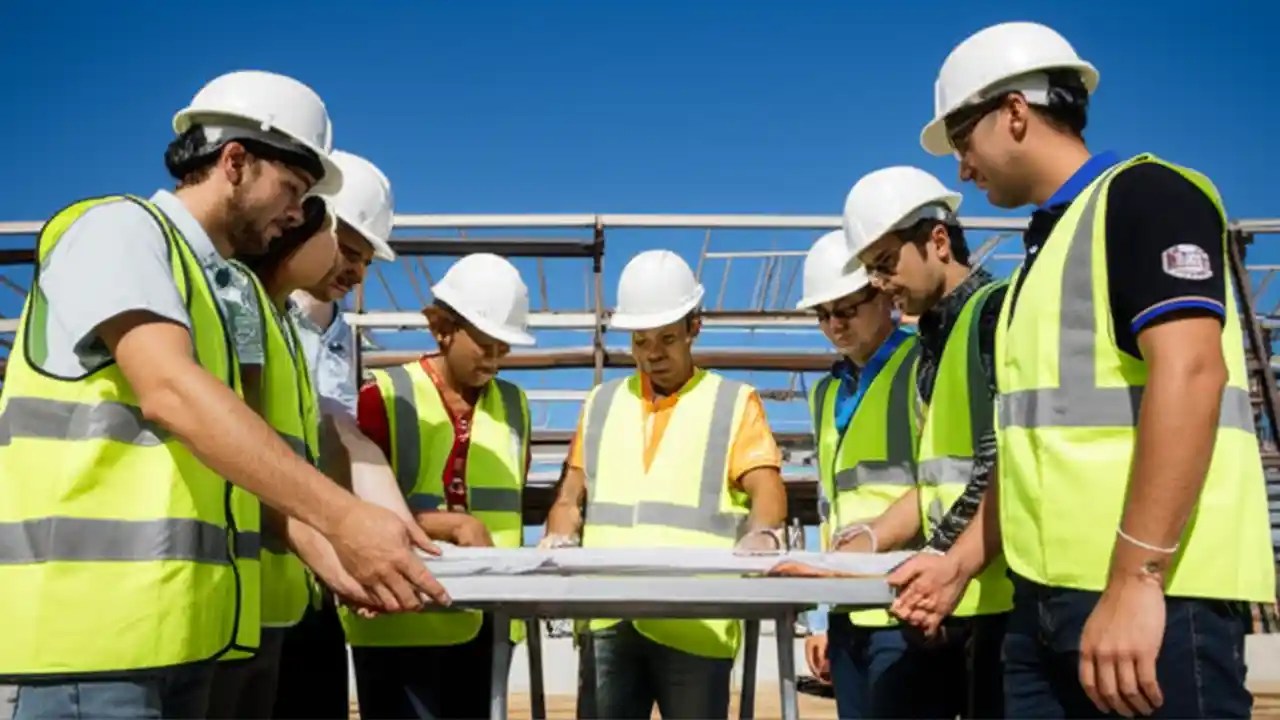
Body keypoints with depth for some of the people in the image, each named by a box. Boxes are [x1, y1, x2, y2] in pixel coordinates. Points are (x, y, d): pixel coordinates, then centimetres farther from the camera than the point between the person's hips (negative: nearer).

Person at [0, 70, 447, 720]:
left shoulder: (218, 287, 19)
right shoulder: (120, 227, -5)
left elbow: (250, 467, 16)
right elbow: (170, 395, -22)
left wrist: (333, 562, 3)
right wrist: (344, 519, -28)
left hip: (176, 620, 8)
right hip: (94, 612, -8)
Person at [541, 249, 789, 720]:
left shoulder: (734, 402, 8)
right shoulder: (602, 403, 18)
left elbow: (767, 490, -3)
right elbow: (570, 498, 18)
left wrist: (762, 534, -24)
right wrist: (559, 541, -2)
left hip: (696, 622, -3)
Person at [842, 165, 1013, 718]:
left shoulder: (1000, 312, -7)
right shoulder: (932, 345, 18)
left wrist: (946, 561, -17)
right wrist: (864, 544, 7)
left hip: (1004, 594, -8)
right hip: (957, 598, 8)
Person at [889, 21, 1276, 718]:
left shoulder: (1142, 193, -5)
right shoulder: (1043, 251, 20)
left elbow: (1189, 371, -18)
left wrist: (1134, 581, -24)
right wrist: (961, 562, 16)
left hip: (1155, 591, -8)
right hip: (1047, 595, 8)